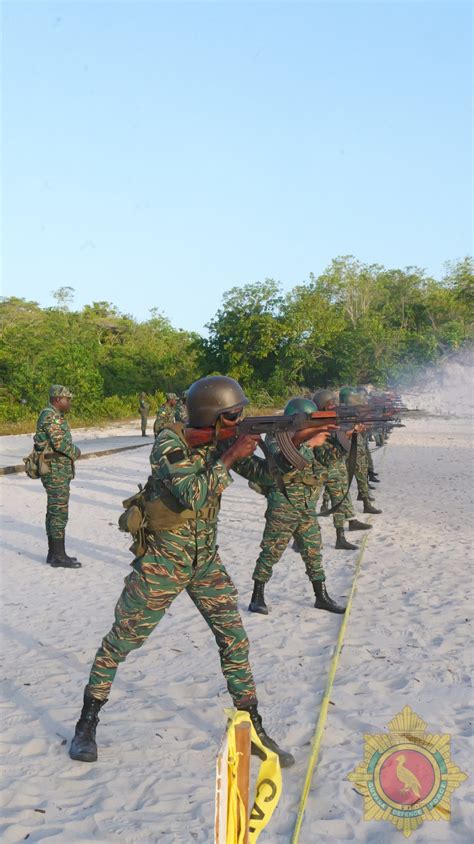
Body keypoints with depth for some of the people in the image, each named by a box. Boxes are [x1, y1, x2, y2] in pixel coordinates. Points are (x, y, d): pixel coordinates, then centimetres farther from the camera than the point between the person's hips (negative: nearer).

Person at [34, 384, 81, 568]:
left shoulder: (56, 416, 15)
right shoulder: (50, 415, -16)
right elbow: (59, 442, -22)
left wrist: (71, 450, -1)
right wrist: (74, 452, -5)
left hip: (59, 471, 10)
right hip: (56, 471, -10)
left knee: (54, 512, 13)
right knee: (59, 513, -7)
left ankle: (53, 553, 20)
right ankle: (59, 556, -3)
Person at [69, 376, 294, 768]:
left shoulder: (222, 441, -1)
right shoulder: (170, 442, -20)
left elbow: (264, 472, 2)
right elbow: (194, 496, -31)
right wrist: (228, 458, -27)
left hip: (206, 560, 6)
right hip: (161, 562, -5)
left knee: (235, 639, 3)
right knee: (121, 641, 5)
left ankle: (253, 728, 15)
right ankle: (87, 724, 23)